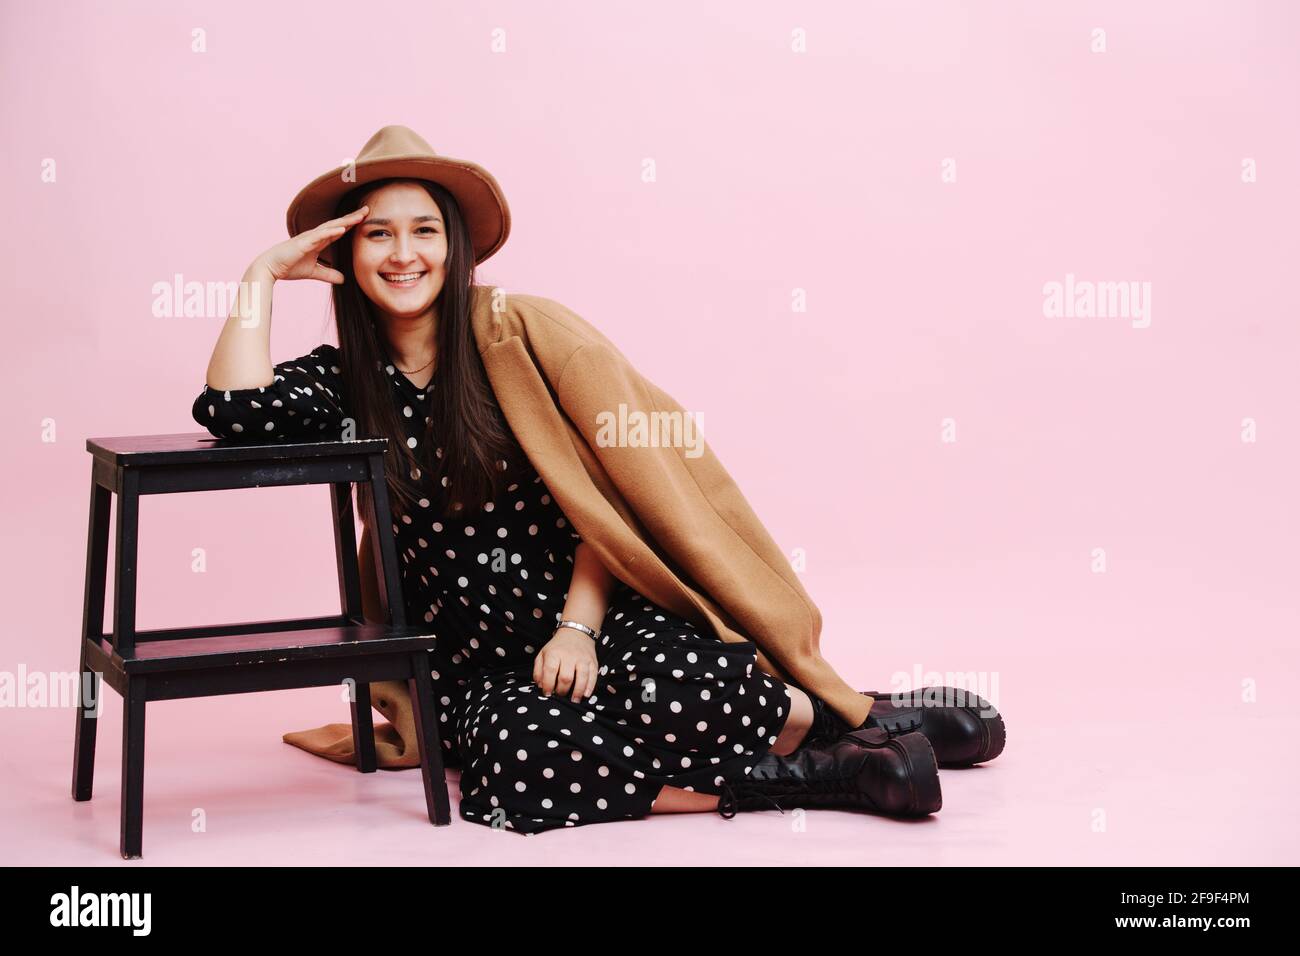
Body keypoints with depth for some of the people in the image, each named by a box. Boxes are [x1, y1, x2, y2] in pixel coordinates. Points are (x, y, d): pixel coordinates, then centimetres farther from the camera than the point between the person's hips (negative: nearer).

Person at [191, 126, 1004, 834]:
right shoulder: (338, 384, 6)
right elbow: (235, 407, -15)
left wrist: (578, 627, -14)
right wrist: (266, 274, -3)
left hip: (590, 610, 0)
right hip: (476, 669, 0)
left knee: (680, 689, -36)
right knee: (527, 758, -36)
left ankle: (835, 715, -5)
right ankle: (809, 773, -23)